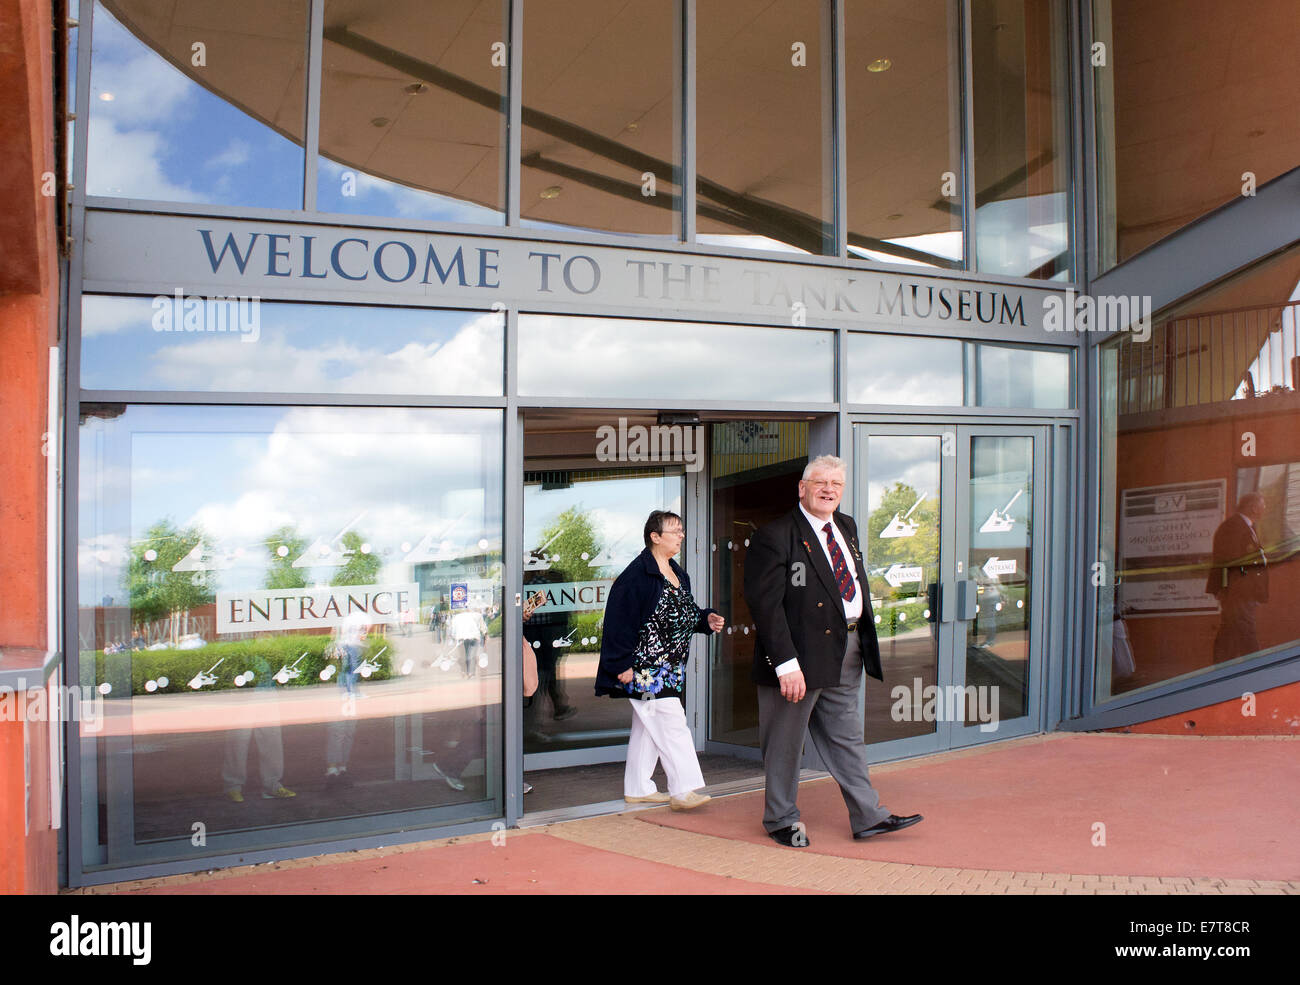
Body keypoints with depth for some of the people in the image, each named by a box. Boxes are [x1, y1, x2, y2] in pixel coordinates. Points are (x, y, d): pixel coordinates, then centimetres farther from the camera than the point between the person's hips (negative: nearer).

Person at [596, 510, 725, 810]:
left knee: (648, 727, 14)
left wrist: (706, 620, 3)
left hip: (670, 669, 9)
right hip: (645, 668, -9)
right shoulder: (637, 574, -15)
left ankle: (638, 788, 23)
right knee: (671, 722, -10)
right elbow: (620, 620, -17)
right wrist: (623, 664, -19)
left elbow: (683, 614, 24)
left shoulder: (677, 574, 13)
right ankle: (683, 791, -4)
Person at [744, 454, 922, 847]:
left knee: (847, 737, 17)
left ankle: (868, 817, 26)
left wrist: (866, 641, 15)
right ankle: (781, 819, 23)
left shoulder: (847, 527, 12)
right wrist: (786, 663, -24)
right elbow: (765, 604, -19)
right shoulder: (775, 537, -14)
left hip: (847, 654, 8)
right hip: (802, 656, -7)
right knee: (785, 742, 6)